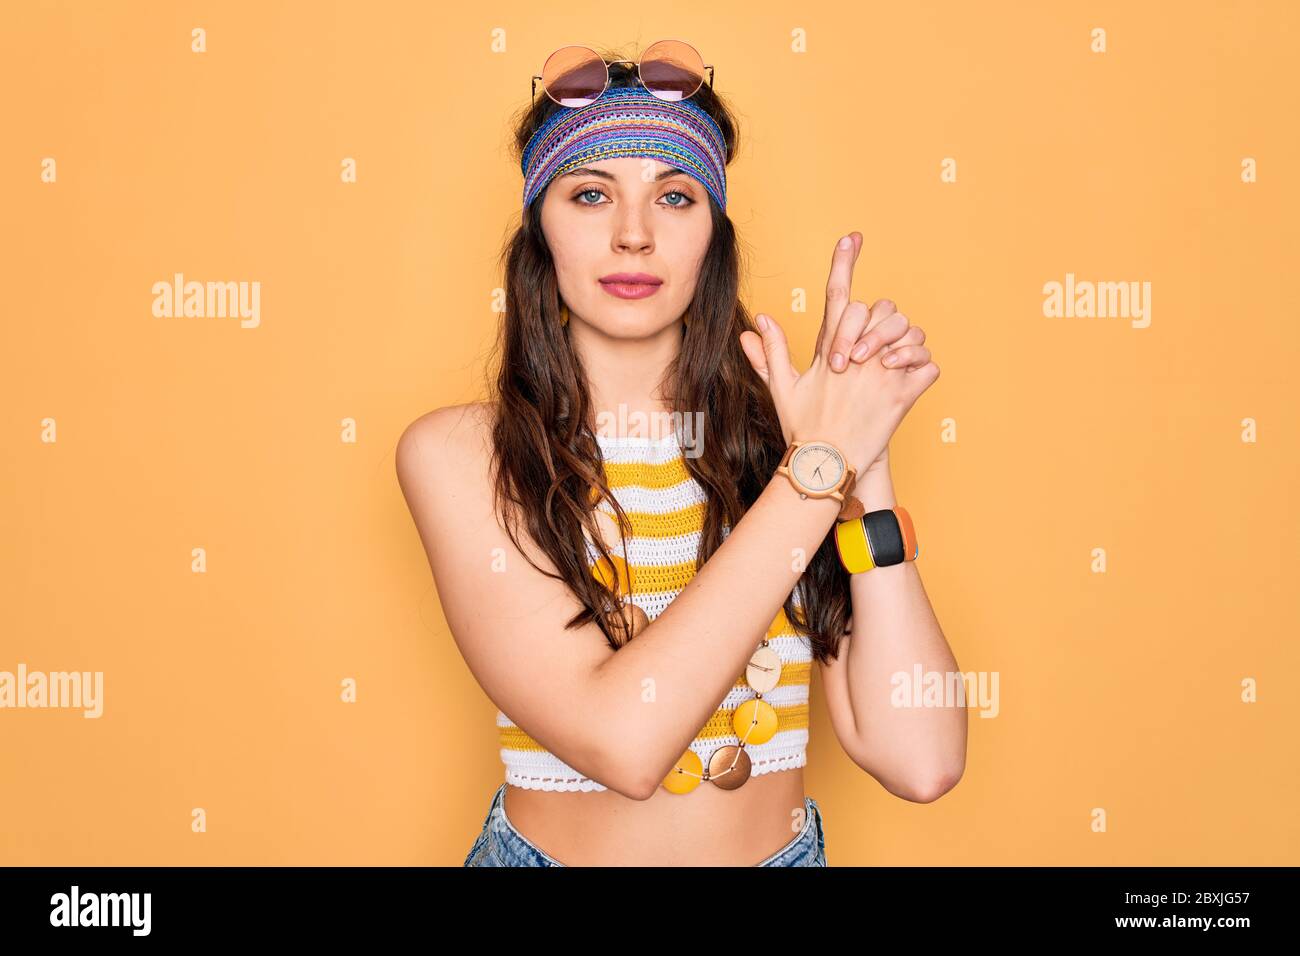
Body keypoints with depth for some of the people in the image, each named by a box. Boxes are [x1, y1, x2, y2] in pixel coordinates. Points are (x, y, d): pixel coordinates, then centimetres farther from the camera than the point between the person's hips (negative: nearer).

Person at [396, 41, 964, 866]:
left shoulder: (774, 431, -8)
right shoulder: (460, 453, -13)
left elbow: (920, 762, -15)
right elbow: (621, 741, -26)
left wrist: (866, 470, -21)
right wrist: (822, 466, -22)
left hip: (783, 847, 2)